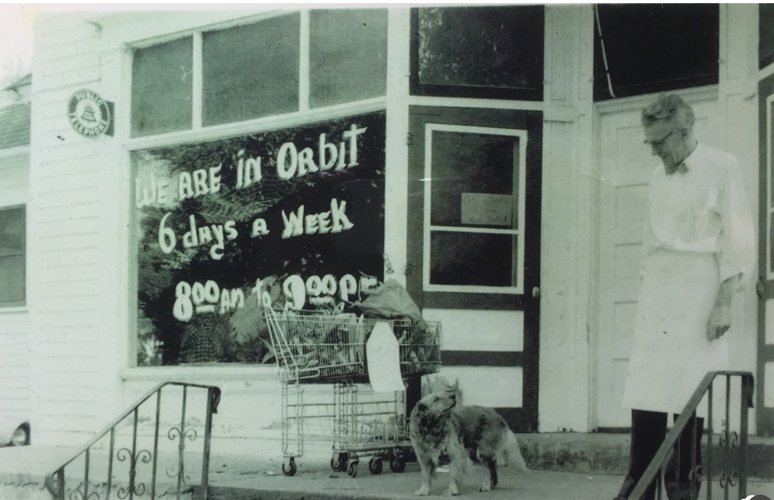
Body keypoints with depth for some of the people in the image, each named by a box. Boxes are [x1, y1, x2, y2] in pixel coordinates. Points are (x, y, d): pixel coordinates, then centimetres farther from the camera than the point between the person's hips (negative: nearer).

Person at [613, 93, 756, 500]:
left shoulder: (721, 168, -2)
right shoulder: (659, 177, 14)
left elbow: (737, 238, -6)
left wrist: (724, 301, -12)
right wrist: (647, 287, 9)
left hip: (699, 290, -5)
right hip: (657, 292, 5)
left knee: (690, 390, -5)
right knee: (646, 389, -2)